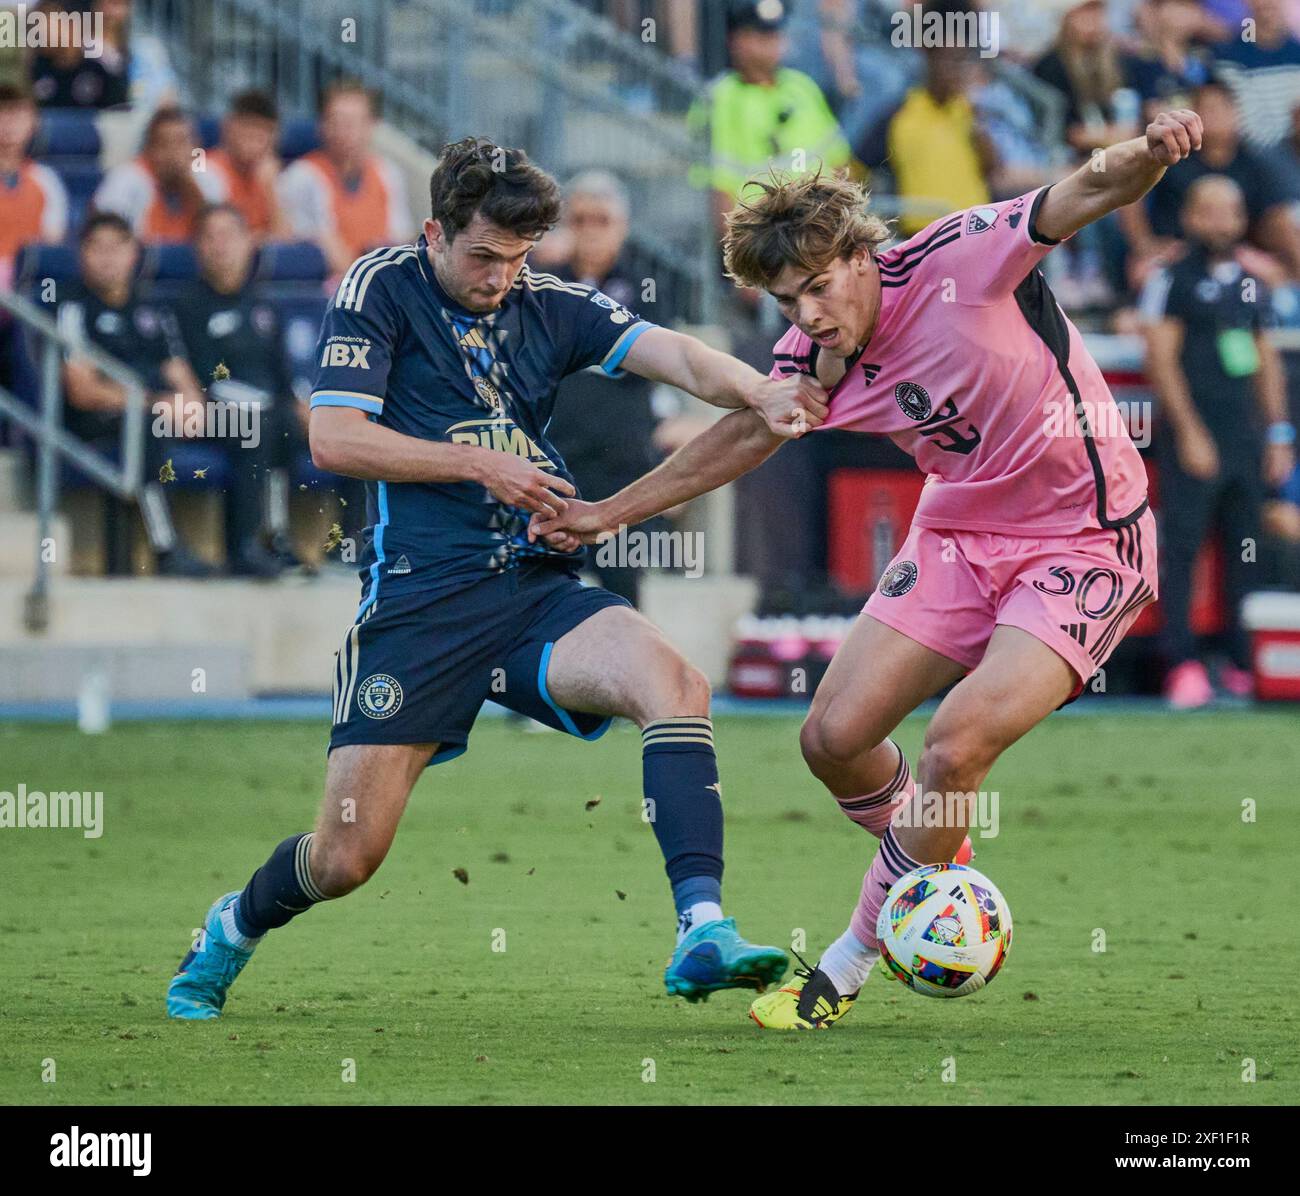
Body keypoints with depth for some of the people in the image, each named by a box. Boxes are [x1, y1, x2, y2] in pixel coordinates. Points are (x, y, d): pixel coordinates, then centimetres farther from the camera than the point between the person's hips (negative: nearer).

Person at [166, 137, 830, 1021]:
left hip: (538, 585, 3)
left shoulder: (550, 307, 9)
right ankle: (232, 929, 30)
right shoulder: (383, 288, 1)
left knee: (675, 683, -27)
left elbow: (674, 356, -6)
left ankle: (702, 930, -34)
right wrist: (480, 463, -13)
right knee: (347, 858, -4)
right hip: (420, 598, -3)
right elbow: (334, 438, -8)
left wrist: (760, 392, -26)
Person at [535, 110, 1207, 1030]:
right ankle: (936, 871, 32)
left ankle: (852, 963, -2)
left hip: (1084, 545, -7)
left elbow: (1091, 192, -31)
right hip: (960, 534, 7)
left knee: (957, 746, -21)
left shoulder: (959, 262, -22)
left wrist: (1144, 155, -54)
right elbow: (749, 434, 15)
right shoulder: (815, 361, -4)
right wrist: (610, 513, 18)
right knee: (835, 739, 1)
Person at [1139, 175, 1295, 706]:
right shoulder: (1173, 280, -2)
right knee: (1181, 547, -8)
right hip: (1194, 437, -6)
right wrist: (1189, 432, -14)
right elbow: (1161, 359, -8)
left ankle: (1242, 663, 11)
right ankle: (1183, 665, -8)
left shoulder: (1253, 286, 16)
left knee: (1245, 552, 6)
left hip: (1246, 438, 6)